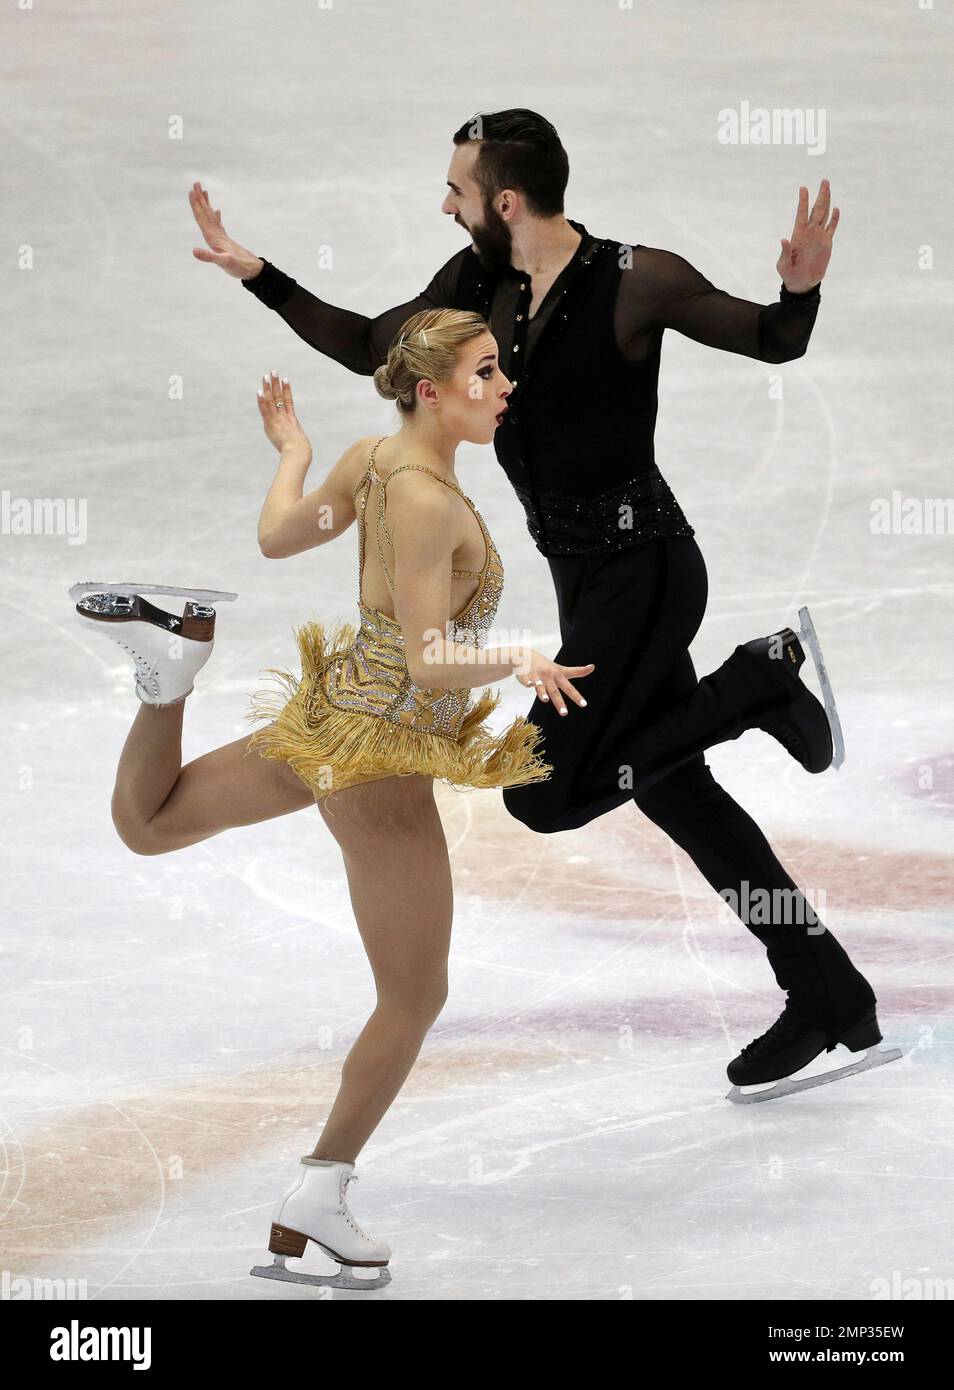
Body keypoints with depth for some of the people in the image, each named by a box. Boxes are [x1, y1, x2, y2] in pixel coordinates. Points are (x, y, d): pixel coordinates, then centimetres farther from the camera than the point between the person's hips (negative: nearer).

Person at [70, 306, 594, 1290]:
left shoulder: (371, 459, -1)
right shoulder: (425, 499, -26)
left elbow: (278, 537, 14)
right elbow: (430, 663, -27)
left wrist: (292, 452, 30)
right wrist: (522, 664, -18)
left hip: (331, 721, 8)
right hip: (381, 759, -8)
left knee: (144, 825, 26)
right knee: (416, 996, 5)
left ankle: (173, 662, -1)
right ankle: (317, 1198, 8)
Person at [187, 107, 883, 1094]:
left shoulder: (636, 282, -16)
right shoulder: (476, 284, 2)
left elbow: (772, 343, -8)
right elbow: (371, 348, 15)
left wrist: (800, 289, -30)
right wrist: (257, 277, 9)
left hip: (642, 567, -8)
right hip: (584, 572, 8)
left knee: (545, 793, -16)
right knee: (675, 790, 13)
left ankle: (763, 677, -2)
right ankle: (829, 1001, 22)